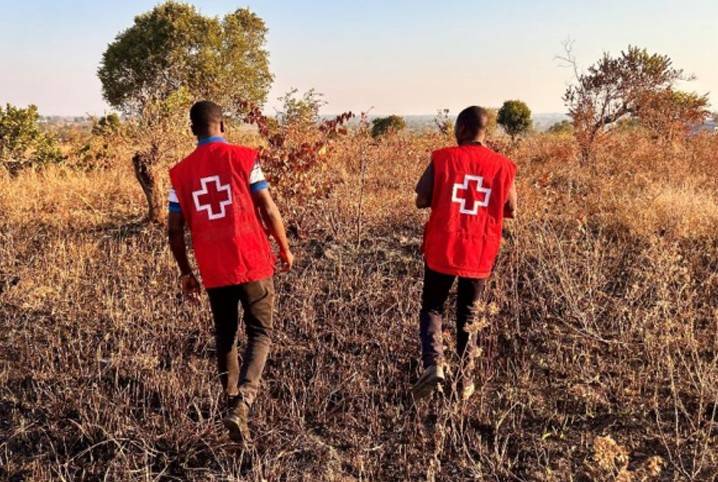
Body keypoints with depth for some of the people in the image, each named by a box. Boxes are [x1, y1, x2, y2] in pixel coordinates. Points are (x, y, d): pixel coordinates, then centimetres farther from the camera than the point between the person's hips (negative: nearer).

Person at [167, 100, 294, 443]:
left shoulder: (180, 172, 5)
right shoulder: (243, 158, -4)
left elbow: (175, 230, 6)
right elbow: (269, 210, -6)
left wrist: (185, 272, 18)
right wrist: (285, 249, 8)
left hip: (213, 271, 3)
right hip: (253, 263, -3)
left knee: (225, 338, 19)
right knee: (260, 335, 8)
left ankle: (233, 405, 24)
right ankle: (241, 405, -9)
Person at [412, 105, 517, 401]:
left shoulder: (443, 158, -7)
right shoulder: (503, 166, -2)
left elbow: (421, 201, -5)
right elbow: (511, 211, 6)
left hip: (442, 250, -2)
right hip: (479, 255, 2)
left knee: (431, 308, 16)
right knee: (468, 316, 17)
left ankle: (433, 364, -4)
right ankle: (465, 381, 22)